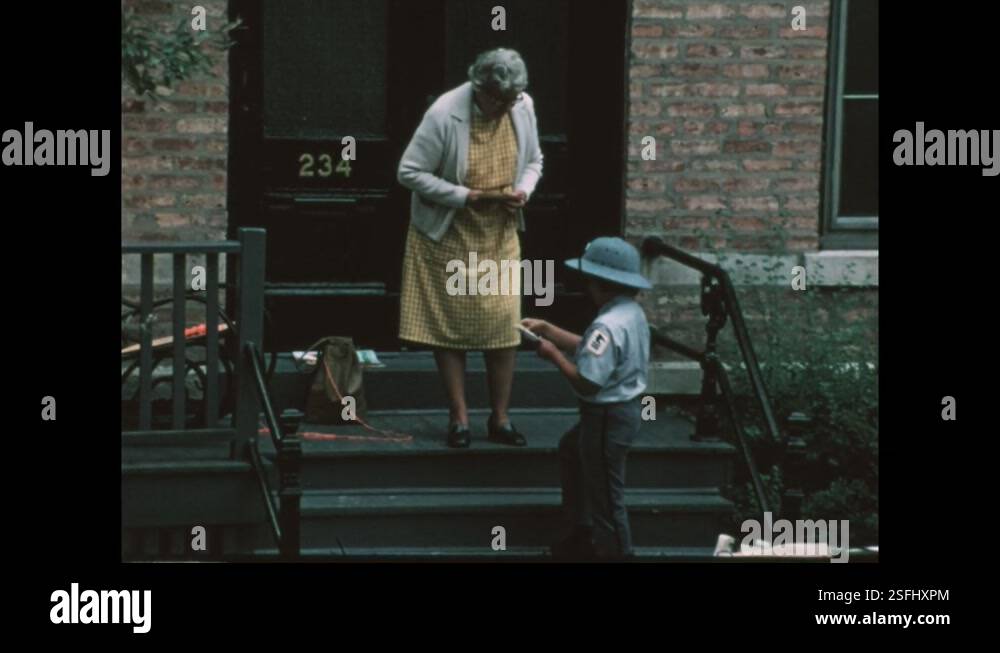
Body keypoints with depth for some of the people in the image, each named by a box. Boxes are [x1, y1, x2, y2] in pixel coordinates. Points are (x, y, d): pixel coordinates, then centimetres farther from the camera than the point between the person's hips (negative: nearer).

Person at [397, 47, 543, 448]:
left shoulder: (523, 108, -6)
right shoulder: (445, 114, -22)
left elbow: (533, 160, 11)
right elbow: (409, 172, -18)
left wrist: (523, 191, -11)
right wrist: (468, 197, -23)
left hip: (500, 237, 4)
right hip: (449, 237, -4)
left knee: (504, 325, 2)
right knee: (450, 326, 2)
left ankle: (500, 419, 13)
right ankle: (459, 418, 13)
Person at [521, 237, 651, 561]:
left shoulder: (608, 326, -29)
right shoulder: (631, 312, 4)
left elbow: (587, 382, -29)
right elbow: (588, 349, 13)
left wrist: (554, 355, -15)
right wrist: (546, 329, 10)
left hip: (608, 418, -11)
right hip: (620, 409, 11)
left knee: (605, 493, 3)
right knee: (571, 451, 31)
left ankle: (613, 552, 16)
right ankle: (584, 534, 40)